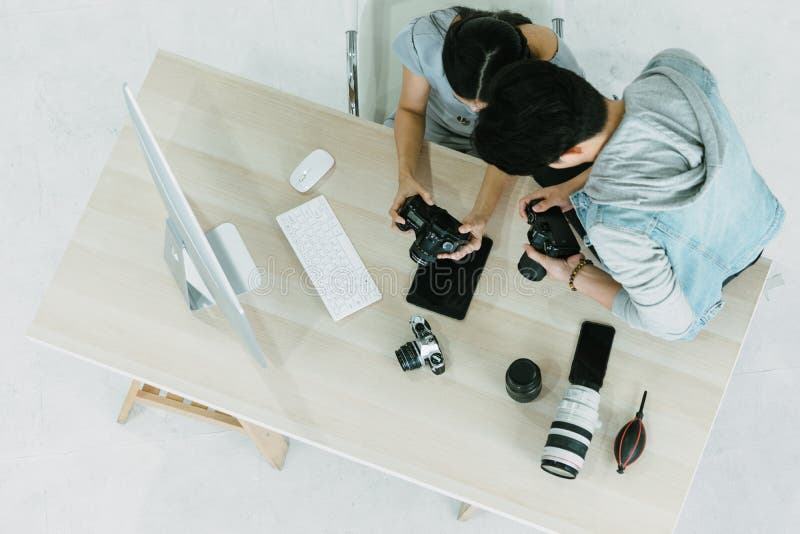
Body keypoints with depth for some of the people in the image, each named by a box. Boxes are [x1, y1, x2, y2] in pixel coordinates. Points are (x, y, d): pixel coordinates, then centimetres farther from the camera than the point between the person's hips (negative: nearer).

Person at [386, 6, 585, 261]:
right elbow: (410, 109, -21)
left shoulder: (548, 62, -39)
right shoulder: (423, 37, -37)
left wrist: (481, 214, -45)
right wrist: (405, 175, -39)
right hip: (437, 124, 1)